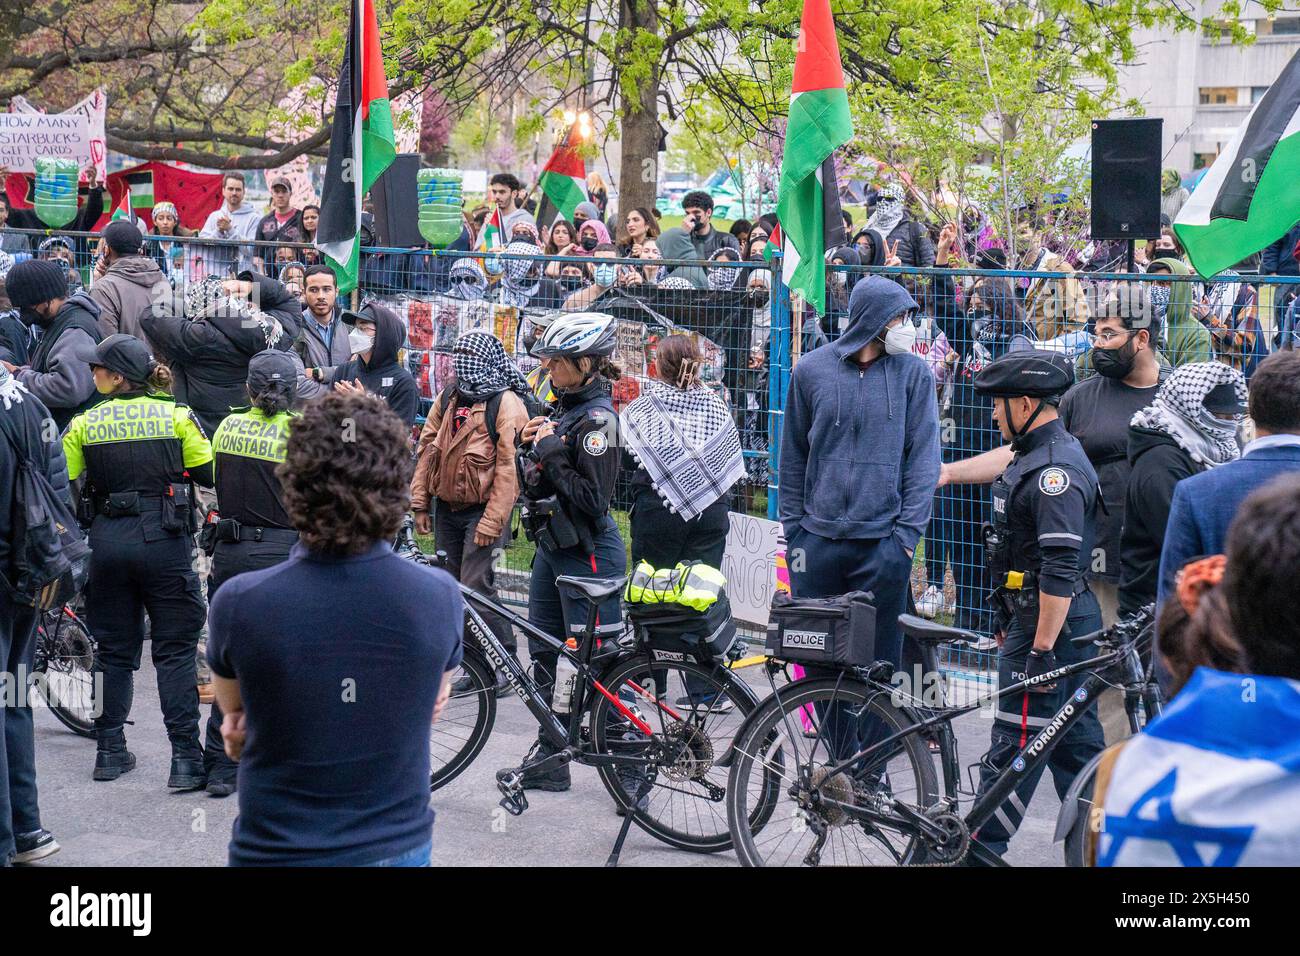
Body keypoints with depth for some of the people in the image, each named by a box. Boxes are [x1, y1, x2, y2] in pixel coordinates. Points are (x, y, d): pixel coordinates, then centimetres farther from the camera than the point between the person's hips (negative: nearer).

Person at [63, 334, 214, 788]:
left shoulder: (84, 424, 1)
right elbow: (210, 474, 1)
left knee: (114, 649, 14)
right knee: (175, 650, 2)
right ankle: (185, 757, -2)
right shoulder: (176, 416, -3)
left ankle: (110, 750, 20)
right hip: (164, 541, -2)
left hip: (107, 542, 2)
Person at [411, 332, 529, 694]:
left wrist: (492, 522, -19)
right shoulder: (448, 398, 10)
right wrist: (420, 503, 8)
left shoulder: (506, 403, -11)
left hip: (482, 511, -7)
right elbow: (427, 447, 14)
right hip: (447, 510, 7)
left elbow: (508, 467, -15)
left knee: (476, 588, -11)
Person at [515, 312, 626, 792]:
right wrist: (528, 444, 0)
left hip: (588, 554, -10)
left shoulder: (598, 418, -16)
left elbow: (591, 499, -22)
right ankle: (549, 759, 23)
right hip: (552, 547, 10)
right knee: (542, 653, 13)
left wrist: (550, 450, -18)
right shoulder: (564, 408, 11)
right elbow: (534, 481, 17)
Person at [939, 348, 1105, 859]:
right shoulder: (1039, 453, 13)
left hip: (1048, 624, -11)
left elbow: (1060, 571, -24)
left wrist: (1042, 649, -24)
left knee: (1014, 745, -4)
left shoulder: (1056, 469, -20)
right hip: (1036, 618, 11)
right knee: (1073, 740, 13)